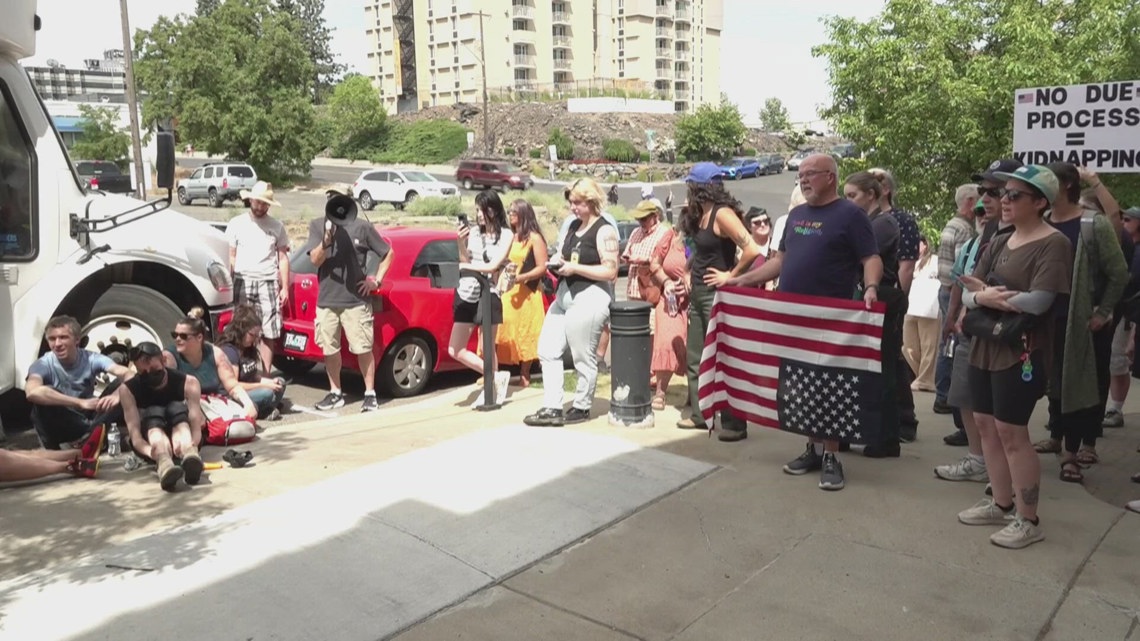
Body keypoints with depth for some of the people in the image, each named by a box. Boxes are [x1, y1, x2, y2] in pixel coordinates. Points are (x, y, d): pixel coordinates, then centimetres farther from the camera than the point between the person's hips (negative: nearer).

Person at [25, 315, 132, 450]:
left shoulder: (91, 359, -12)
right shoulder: (43, 364, -18)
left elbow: (127, 374, -25)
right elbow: (32, 392, -41)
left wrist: (117, 394, -48)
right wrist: (81, 402, -47)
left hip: (89, 416, 2)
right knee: (44, 398, -34)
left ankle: (92, 435, -27)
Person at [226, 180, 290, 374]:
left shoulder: (276, 226, 9)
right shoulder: (237, 224, 7)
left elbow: (283, 258, 10)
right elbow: (231, 257, 8)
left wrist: (285, 287, 4)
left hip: (268, 284, 0)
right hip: (243, 283, 0)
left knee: (267, 334, 0)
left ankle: (265, 375, 7)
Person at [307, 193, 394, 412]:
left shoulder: (362, 227, -1)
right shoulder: (317, 226, 4)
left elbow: (388, 253, 7)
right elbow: (315, 260, -6)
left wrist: (376, 280, 0)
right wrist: (326, 242, -23)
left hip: (356, 301, -2)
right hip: (326, 301, 3)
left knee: (363, 349, -1)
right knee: (330, 350, 10)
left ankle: (370, 394, 10)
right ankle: (335, 393, 25)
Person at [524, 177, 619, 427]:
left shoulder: (604, 231, -9)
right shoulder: (573, 225, 16)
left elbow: (610, 271, -15)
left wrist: (574, 268, -18)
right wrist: (557, 262, 3)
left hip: (590, 297, -9)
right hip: (564, 294, 9)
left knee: (583, 358, -1)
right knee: (547, 350, 5)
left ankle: (582, 408, 16)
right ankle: (552, 408, 9)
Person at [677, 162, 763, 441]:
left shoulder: (722, 214, -16)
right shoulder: (700, 215, 10)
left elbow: (752, 250, -27)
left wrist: (730, 276, -17)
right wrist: (689, 274, 12)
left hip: (716, 294, -9)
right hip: (698, 293, 9)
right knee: (695, 359, 14)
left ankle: (735, 424, 5)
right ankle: (699, 414, 25)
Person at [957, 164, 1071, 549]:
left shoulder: (1053, 245, -10)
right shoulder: (998, 244, 14)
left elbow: (1038, 301, -23)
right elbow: (968, 293, 6)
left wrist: (986, 295, -10)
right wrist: (983, 298, -17)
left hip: (1021, 352, -8)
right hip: (984, 346, 8)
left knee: (1011, 432, -5)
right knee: (986, 425, 11)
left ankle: (1028, 520, 7)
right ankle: (1001, 503, 25)